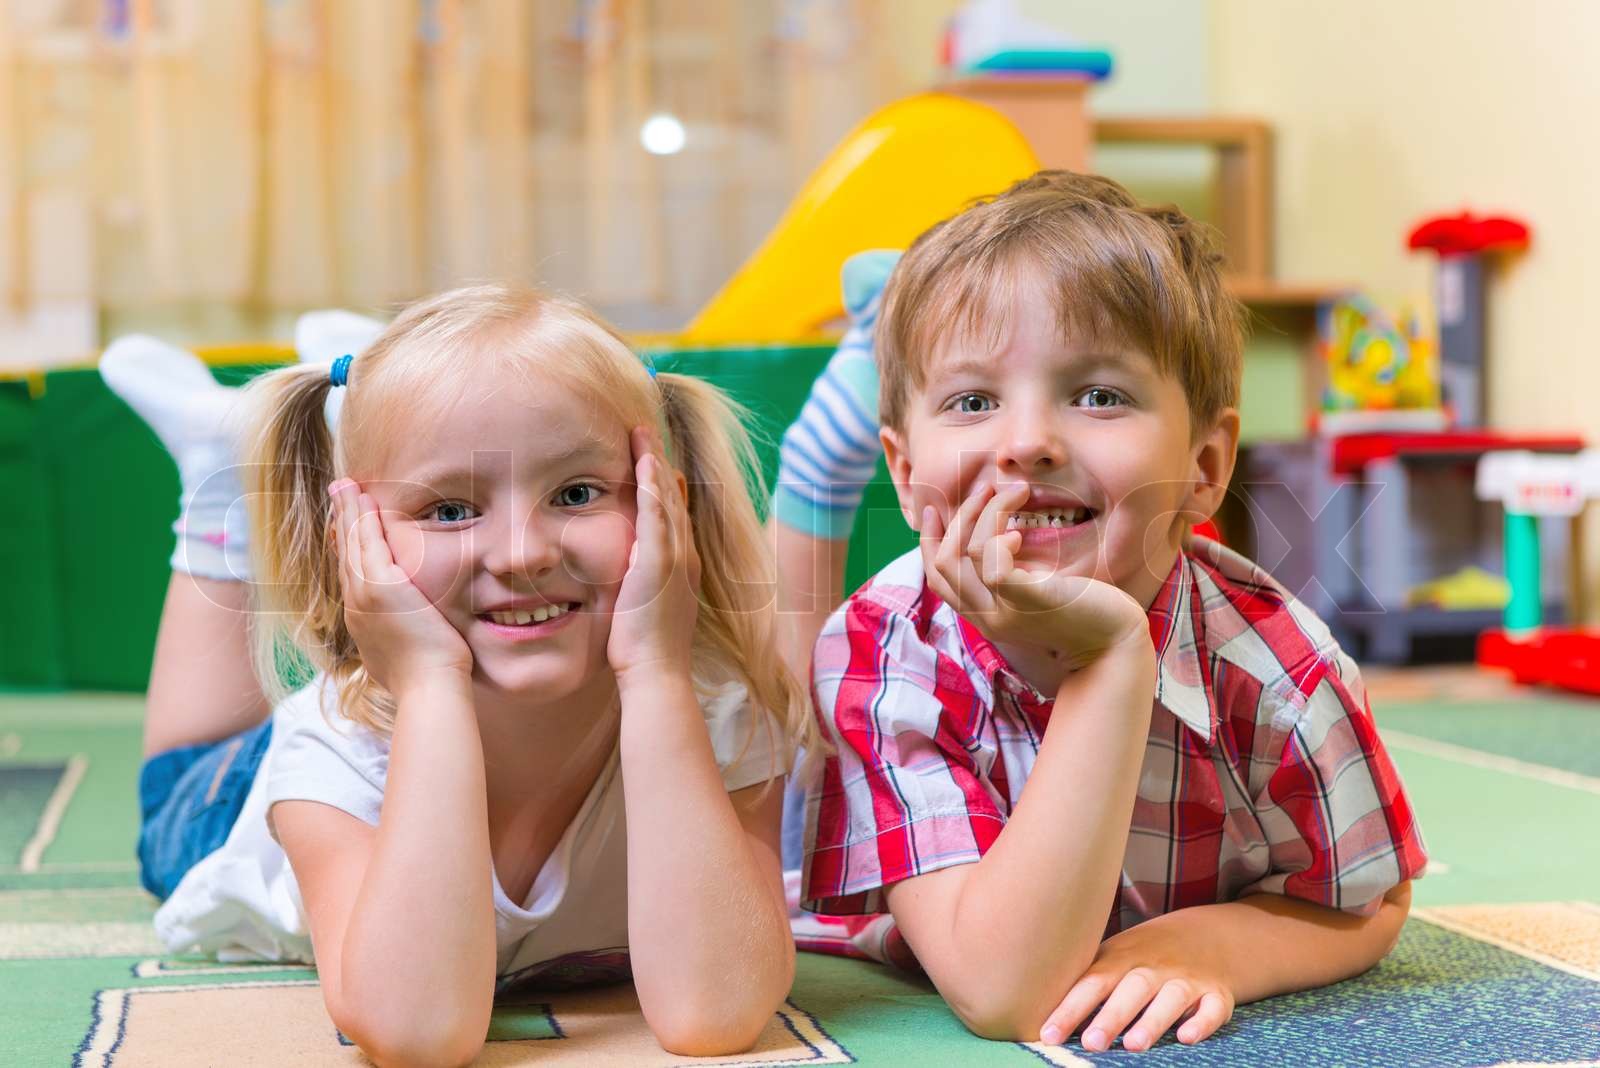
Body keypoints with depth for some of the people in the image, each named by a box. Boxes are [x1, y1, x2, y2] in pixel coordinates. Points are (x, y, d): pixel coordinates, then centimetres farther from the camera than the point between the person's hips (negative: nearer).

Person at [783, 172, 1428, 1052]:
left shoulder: (1275, 669, -26)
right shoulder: (881, 659, -31)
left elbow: (1366, 904, -6)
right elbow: (1002, 996, -40)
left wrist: (1209, 944, -30)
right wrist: (1110, 663, -47)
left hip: (1183, 1041, 3)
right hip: (921, 1030, -2)